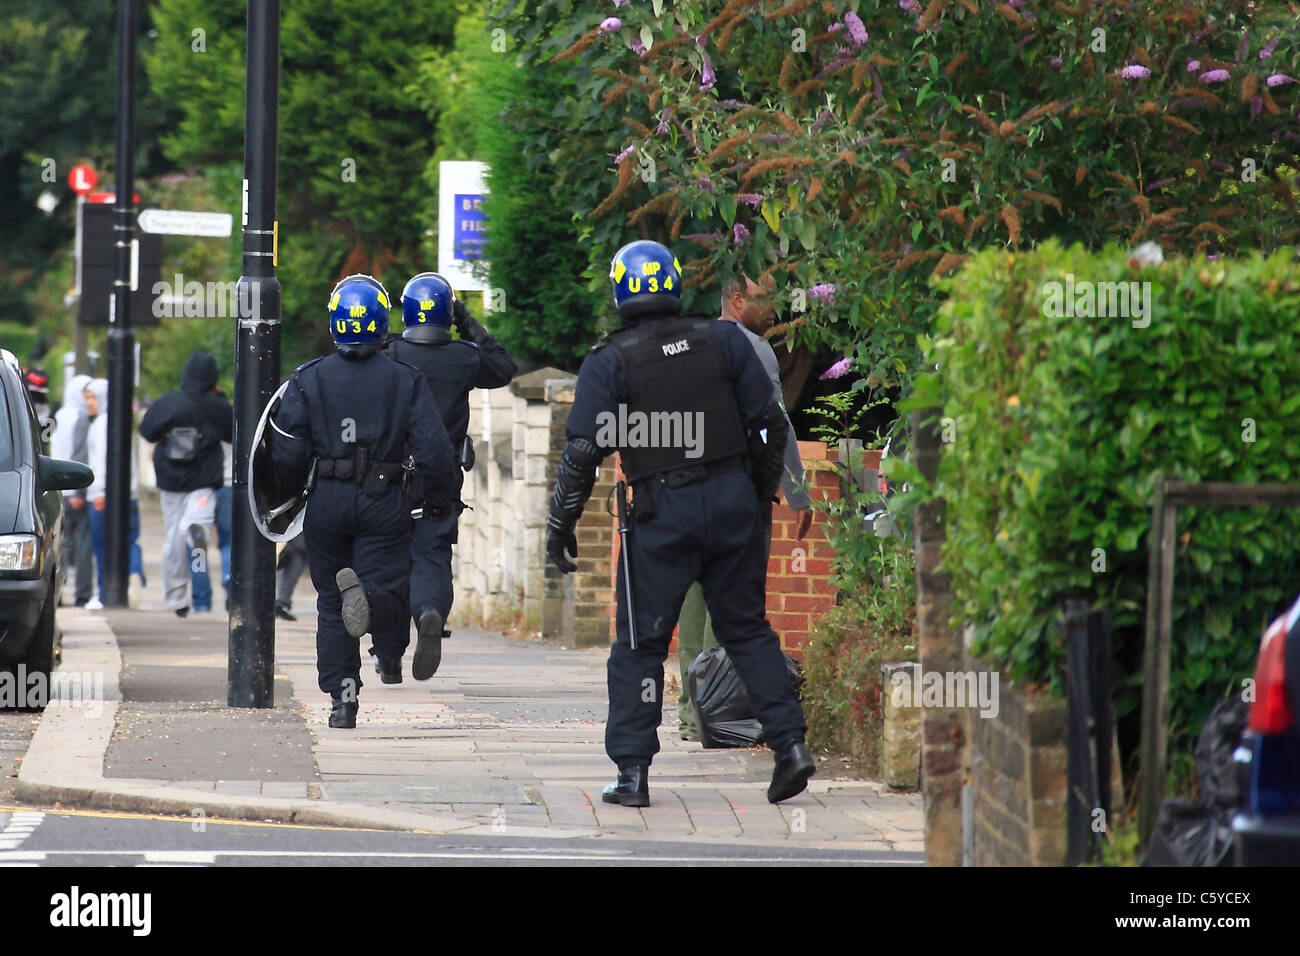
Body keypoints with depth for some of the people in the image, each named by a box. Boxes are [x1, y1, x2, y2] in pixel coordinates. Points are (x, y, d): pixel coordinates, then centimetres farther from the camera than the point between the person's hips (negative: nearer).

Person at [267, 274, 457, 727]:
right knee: (389, 595, -1)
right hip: (385, 503, -1)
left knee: (331, 605, 13)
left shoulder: (309, 380, 0)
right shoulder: (406, 380, -1)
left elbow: (287, 457, -4)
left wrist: (294, 488, 18)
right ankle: (367, 598, -37)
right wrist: (438, 503, 9)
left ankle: (342, 700, 7)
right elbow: (434, 452, -6)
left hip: (327, 502, 1)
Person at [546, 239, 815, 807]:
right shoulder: (722, 340, 3)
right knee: (746, 629, 15)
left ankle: (632, 772, 3)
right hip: (733, 499, 3)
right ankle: (790, 743, 6)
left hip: (662, 511, -3)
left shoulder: (609, 362, -5)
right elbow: (770, 422, 6)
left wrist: (560, 525, 1)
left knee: (640, 643, 6)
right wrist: (761, 489, 20)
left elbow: (583, 452, -8)